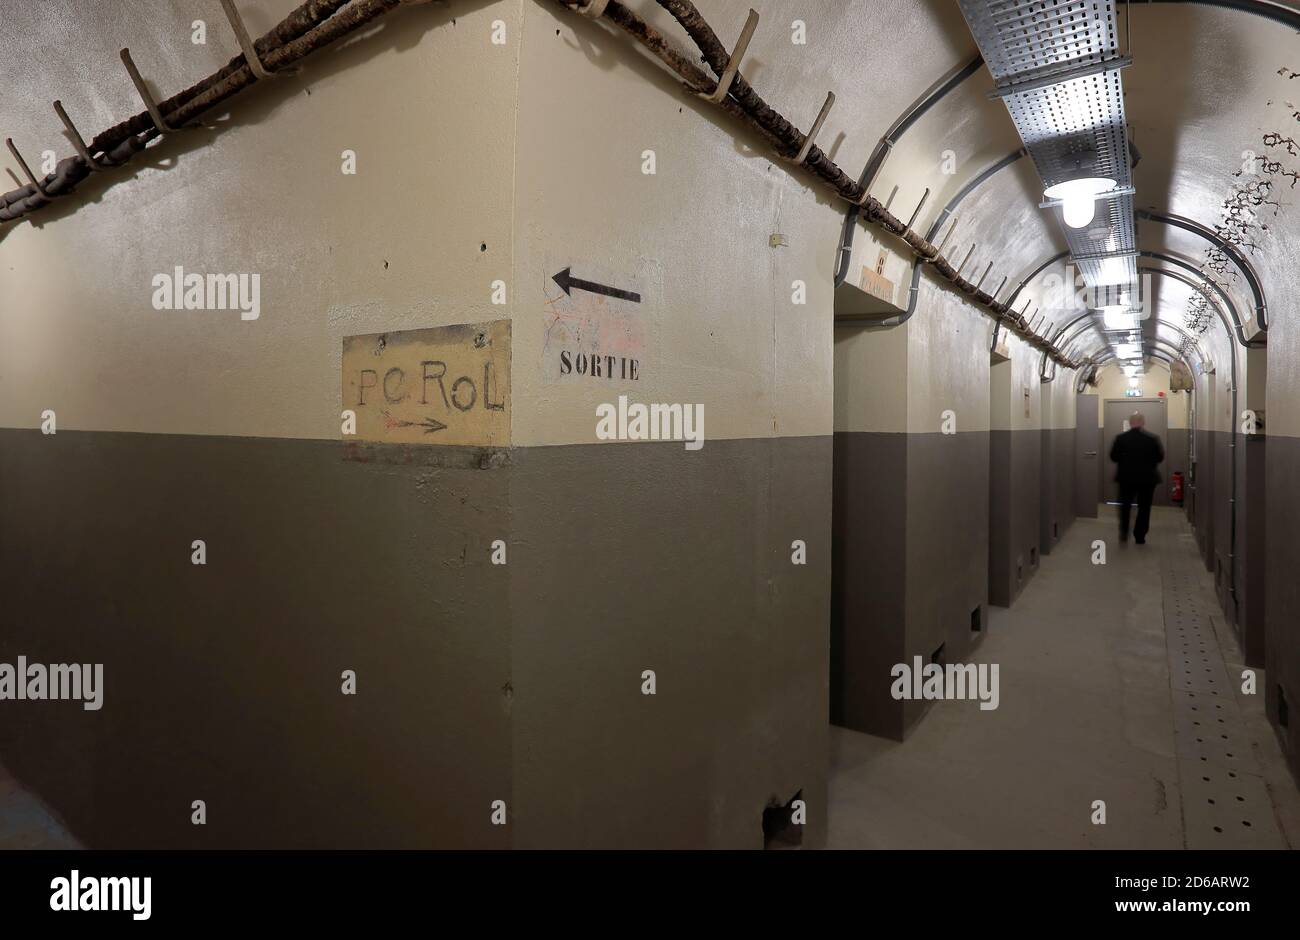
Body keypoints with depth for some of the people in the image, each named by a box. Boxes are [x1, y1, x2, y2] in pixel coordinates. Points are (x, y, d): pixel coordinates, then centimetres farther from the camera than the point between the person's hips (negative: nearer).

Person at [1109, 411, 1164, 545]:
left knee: (1125, 506, 16)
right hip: (1147, 479, 0)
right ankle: (1140, 537, 11)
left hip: (1126, 478, 0)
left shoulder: (1120, 438, -10)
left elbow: (1113, 457, -4)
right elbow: (1160, 458, -2)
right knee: (1144, 508, 9)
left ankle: (1124, 532, 9)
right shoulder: (1153, 438, -9)